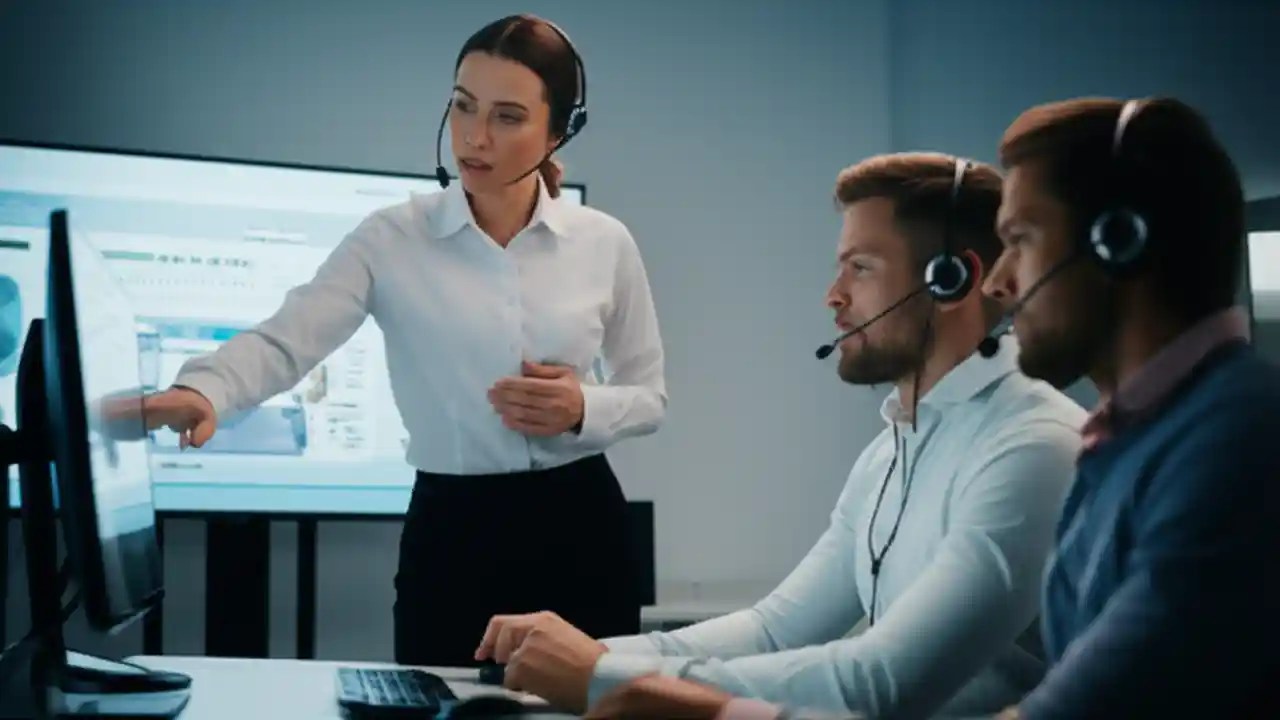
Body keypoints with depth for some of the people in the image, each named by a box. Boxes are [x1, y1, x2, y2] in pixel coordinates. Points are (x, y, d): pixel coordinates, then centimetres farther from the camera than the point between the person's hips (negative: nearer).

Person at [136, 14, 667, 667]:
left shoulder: (605, 243, 1)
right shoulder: (393, 238, -4)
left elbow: (649, 395, 9)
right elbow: (285, 342, -17)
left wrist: (583, 410, -13)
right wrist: (201, 390, -37)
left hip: (580, 528, 1)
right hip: (451, 533, -1)